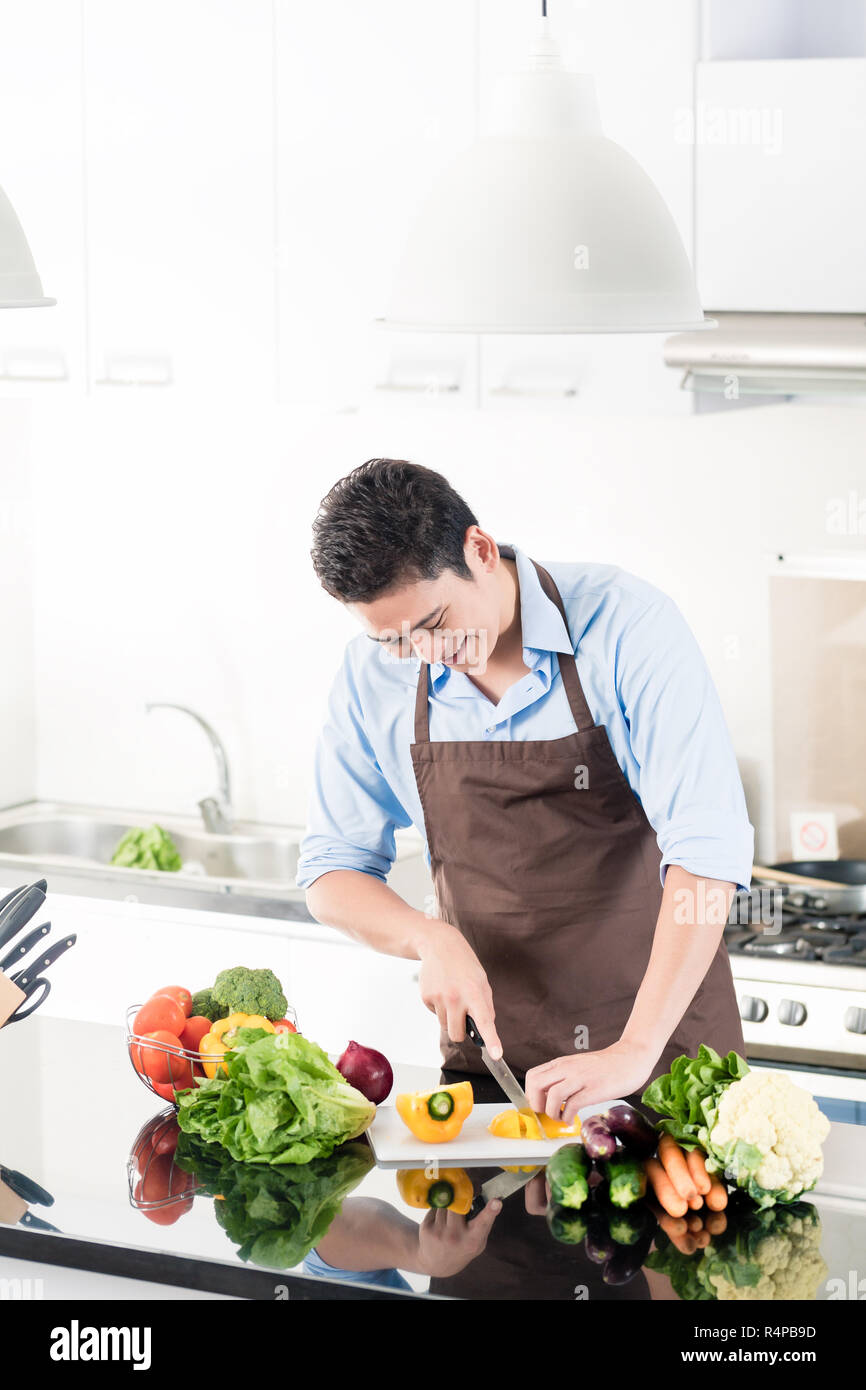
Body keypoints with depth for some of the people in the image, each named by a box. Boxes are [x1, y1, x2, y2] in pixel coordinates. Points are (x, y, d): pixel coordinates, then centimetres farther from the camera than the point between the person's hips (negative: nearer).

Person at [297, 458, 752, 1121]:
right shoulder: (374, 670, -2)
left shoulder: (627, 623, -14)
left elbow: (708, 849, -22)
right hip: (492, 1057, 3)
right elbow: (333, 873, 8)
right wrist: (430, 938, -14)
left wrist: (634, 1052, -29)